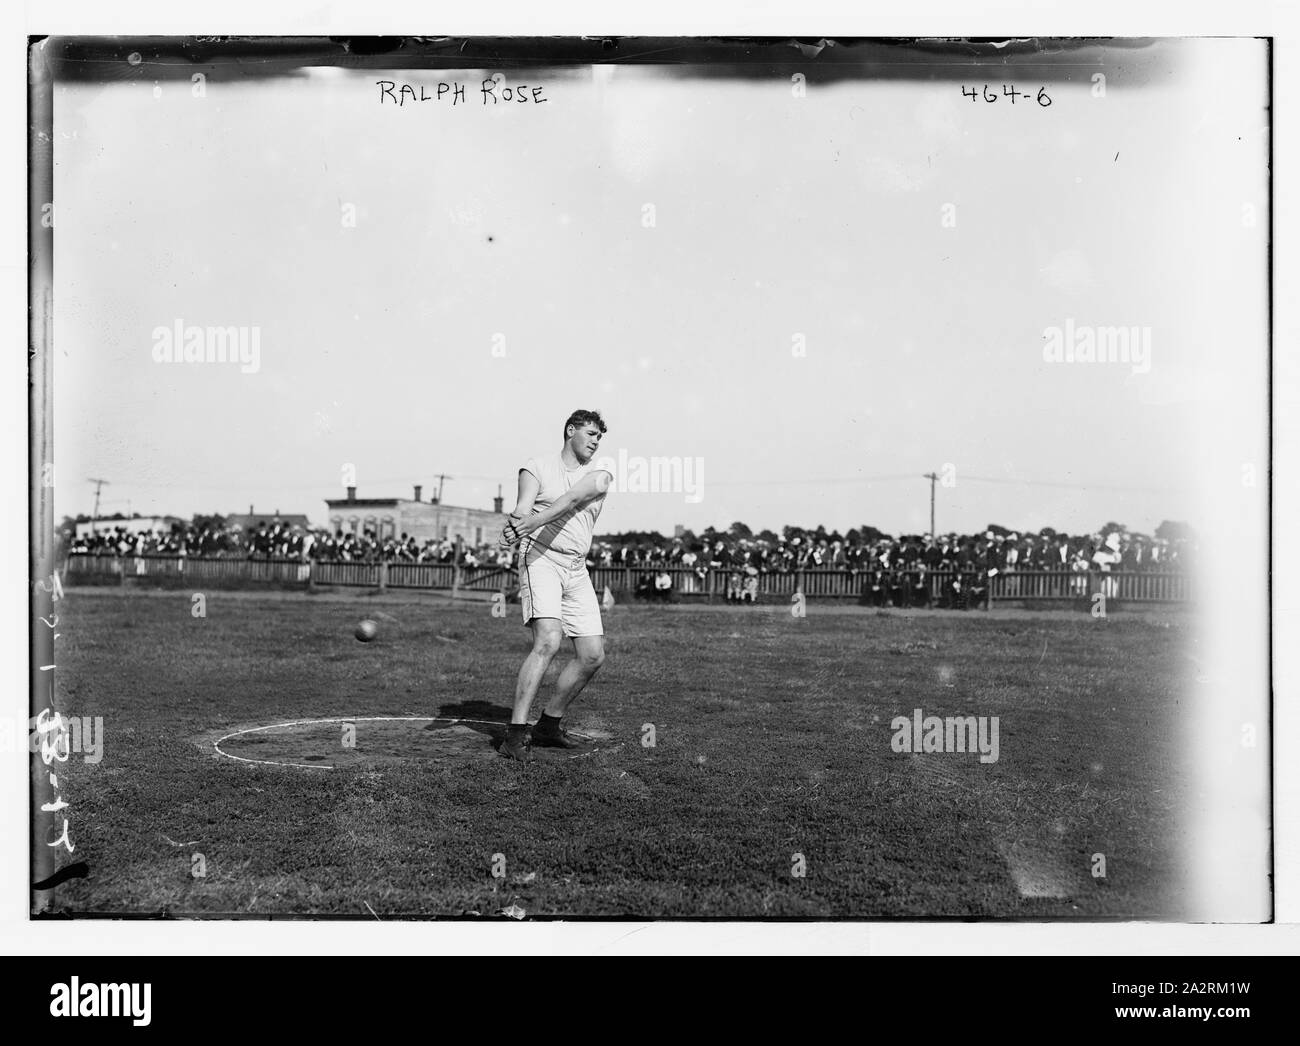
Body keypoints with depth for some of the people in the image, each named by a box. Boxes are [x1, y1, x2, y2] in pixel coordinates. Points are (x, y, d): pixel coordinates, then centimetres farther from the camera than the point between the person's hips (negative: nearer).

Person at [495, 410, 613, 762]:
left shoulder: (599, 474, 10)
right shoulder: (537, 467, 6)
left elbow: (572, 499, -11)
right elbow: (523, 507, -11)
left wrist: (532, 521, -29)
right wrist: (516, 525, -37)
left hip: (577, 568, 5)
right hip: (540, 558, -5)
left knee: (593, 655, 1)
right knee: (548, 641, -24)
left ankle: (548, 727, 18)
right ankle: (515, 735, -20)